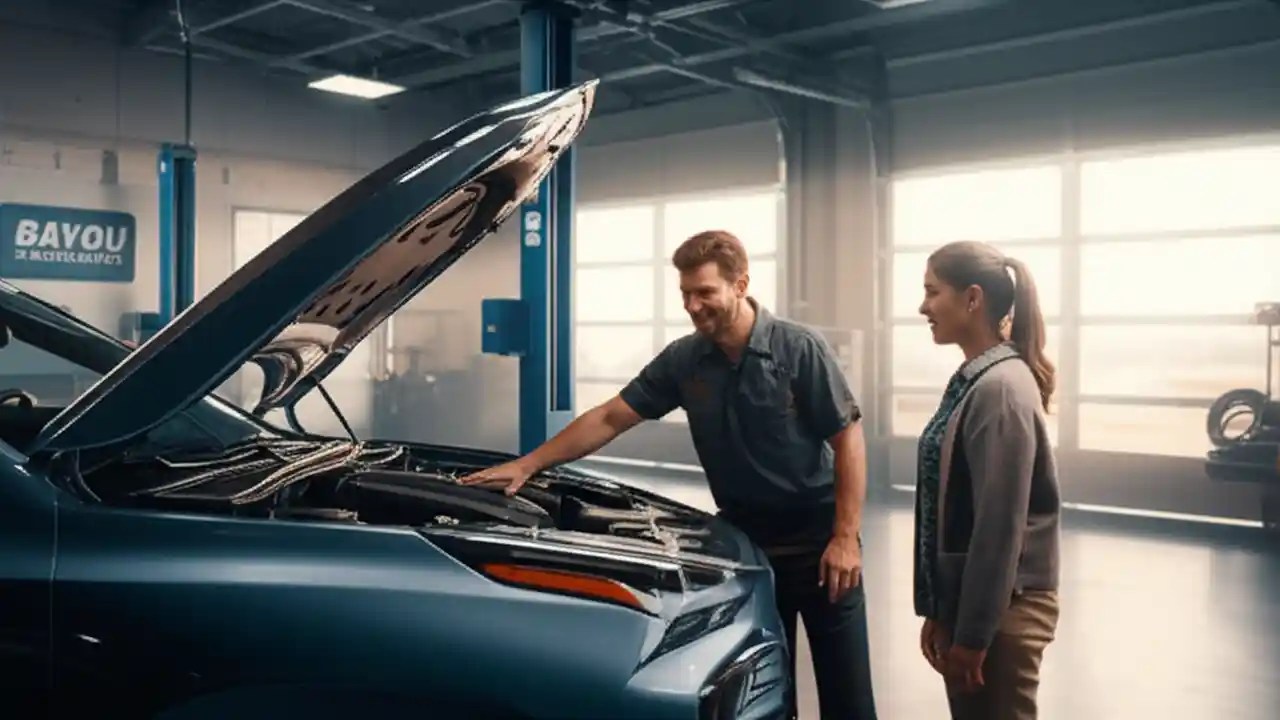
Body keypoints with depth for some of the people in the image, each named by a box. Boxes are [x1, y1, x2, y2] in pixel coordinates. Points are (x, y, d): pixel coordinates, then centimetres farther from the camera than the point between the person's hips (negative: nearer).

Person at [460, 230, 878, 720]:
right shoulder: (683, 360, -1)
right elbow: (608, 420, 2)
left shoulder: (799, 349, -13)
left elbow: (848, 438, -11)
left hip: (819, 540, -3)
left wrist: (846, 537, -16)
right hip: (747, 540, 4)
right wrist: (528, 465, -4)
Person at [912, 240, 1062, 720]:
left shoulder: (1001, 388, -19)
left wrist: (973, 633, -17)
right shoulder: (971, 381, 8)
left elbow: (1000, 524, -21)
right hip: (963, 599, 9)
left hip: (999, 609, -8)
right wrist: (939, 611, 14)